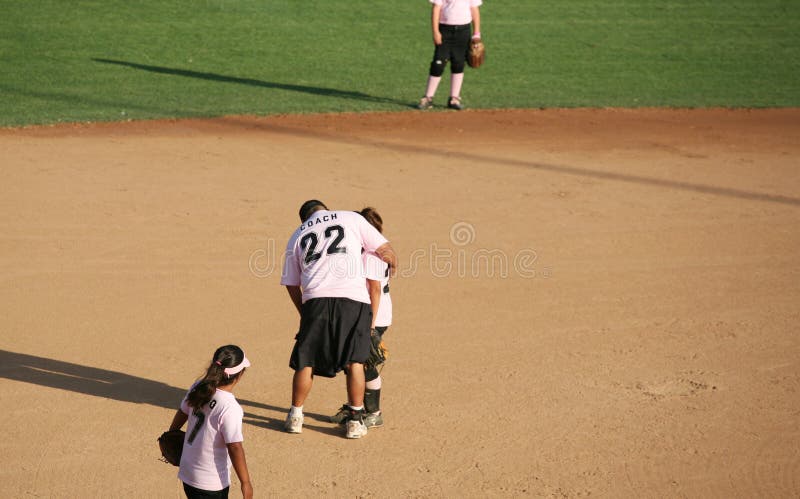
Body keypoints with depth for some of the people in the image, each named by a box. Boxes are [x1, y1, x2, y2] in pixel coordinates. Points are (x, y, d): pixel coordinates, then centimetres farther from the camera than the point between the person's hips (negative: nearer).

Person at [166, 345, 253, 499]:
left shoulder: (198, 388, -5)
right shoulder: (229, 408, -27)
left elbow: (182, 413, 12)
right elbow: (235, 448, -24)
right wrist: (245, 482, -15)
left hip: (187, 470, 8)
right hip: (211, 483, -8)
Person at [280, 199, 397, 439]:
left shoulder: (297, 237, 23)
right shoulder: (351, 218, 16)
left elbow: (291, 285, 21)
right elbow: (385, 251, 17)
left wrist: (305, 313, 32)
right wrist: (392, 263, 39)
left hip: (315, 299, 2)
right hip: (353, 298, -1)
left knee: (306, 361, 12)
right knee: (354, 361, 7)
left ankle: (295, 416, 20)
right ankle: (355, 420, 10)